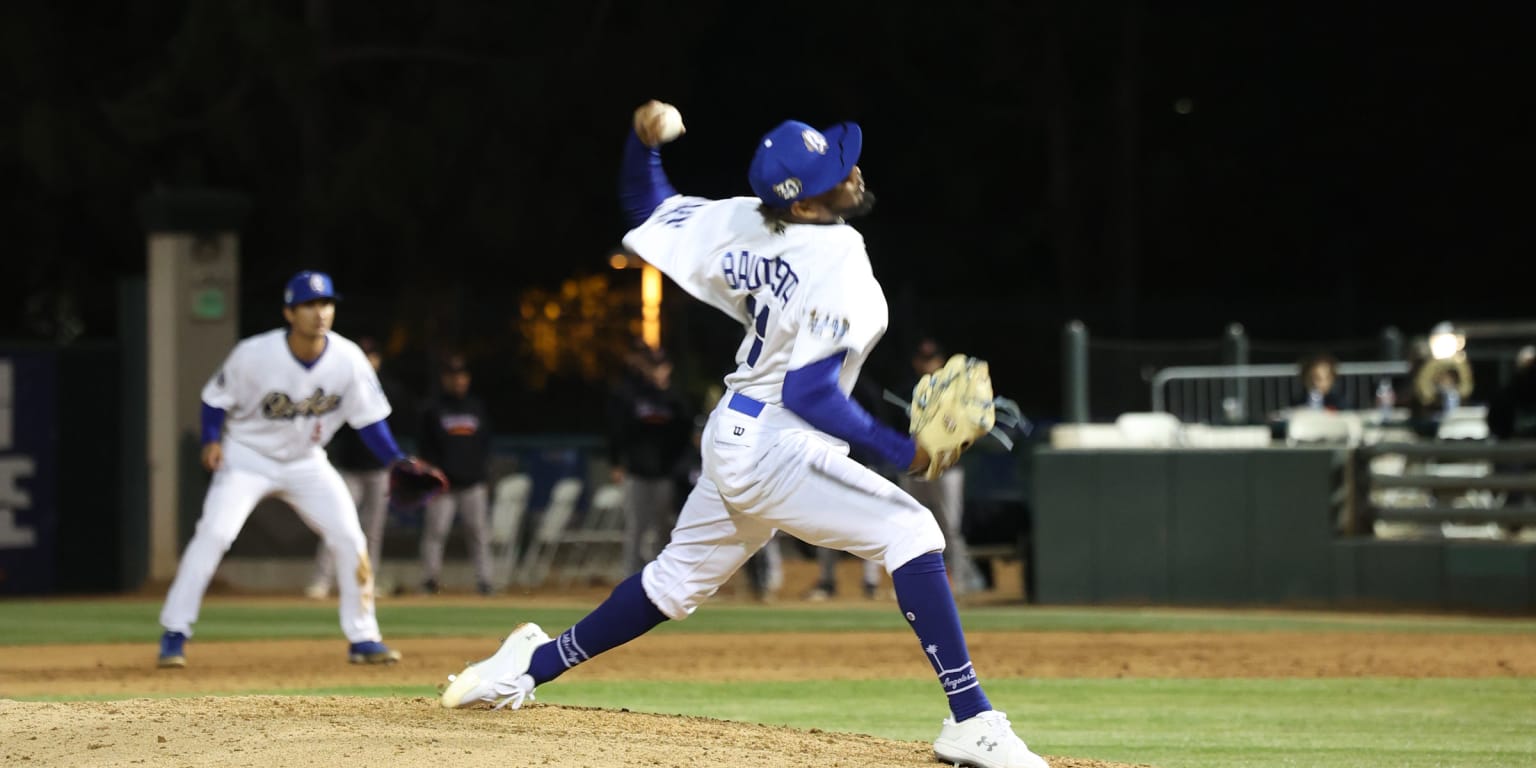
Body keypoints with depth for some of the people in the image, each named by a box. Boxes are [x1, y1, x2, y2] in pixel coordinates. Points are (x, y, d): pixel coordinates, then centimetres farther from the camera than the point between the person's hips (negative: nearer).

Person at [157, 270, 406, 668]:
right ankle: (174, 635, -12)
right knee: (214, 533, -20)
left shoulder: (347, 359, -17)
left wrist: (397, 462, -21)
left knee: (350, 539, -5)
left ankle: (363, 639, 9)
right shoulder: (254, 355, -24)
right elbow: (216, 397, -8)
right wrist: (211, 441, -23)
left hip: (306, 461, 3)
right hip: (247, 456, -3)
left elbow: (369, 418, -8)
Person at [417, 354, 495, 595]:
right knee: (435, 531, -8)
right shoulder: (433, 408, 3)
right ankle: (430, 577, -3)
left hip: (473, 484, 3)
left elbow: (485, 446, 16)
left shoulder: (477, 407, 14)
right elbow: (427, 448, 0)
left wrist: (482, 473, 5)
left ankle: (484, 579, 2)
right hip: (443, 483, -3)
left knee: (479, 532, 0)